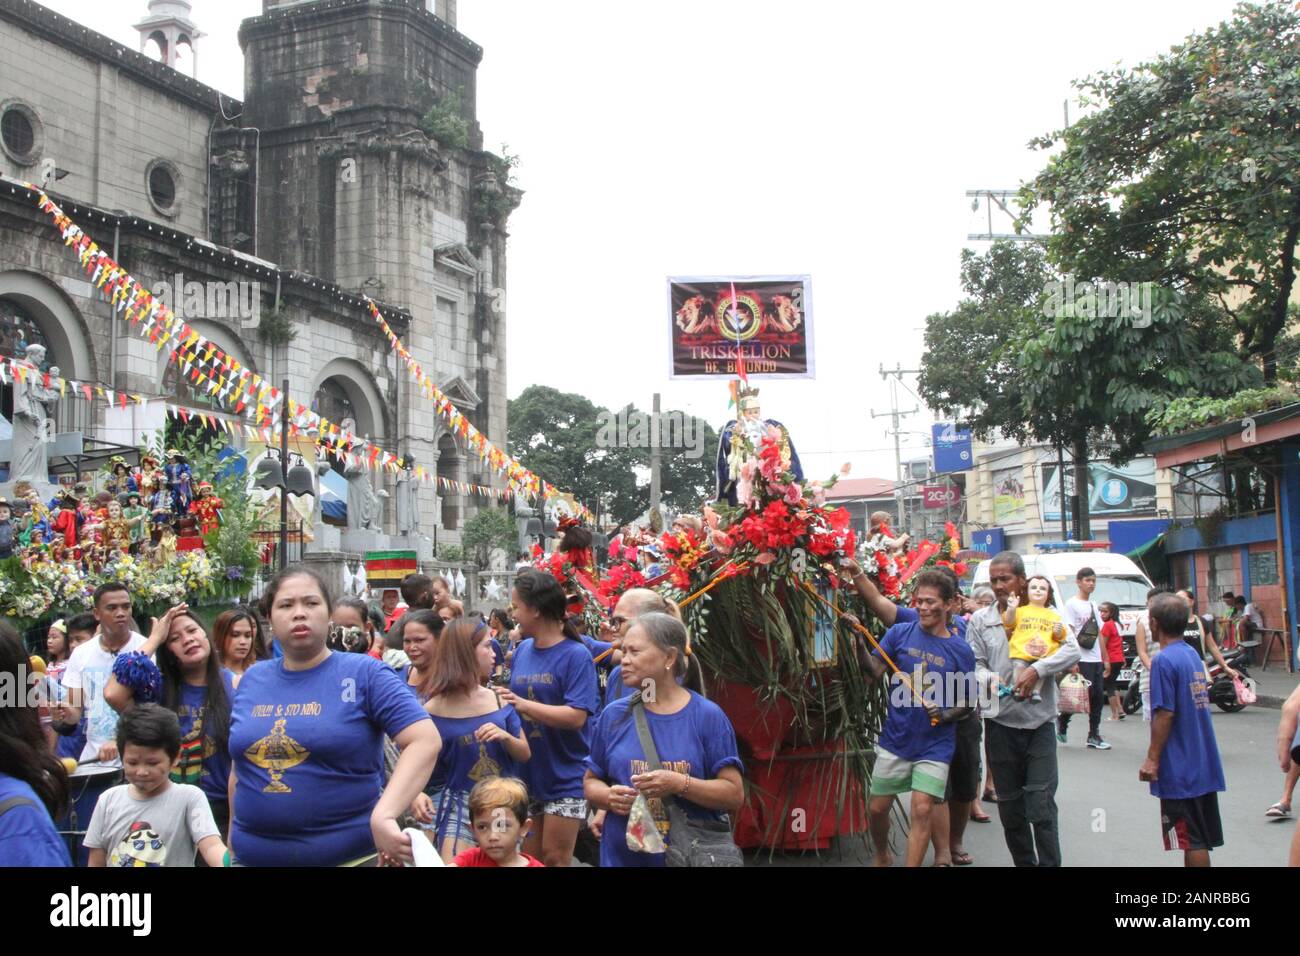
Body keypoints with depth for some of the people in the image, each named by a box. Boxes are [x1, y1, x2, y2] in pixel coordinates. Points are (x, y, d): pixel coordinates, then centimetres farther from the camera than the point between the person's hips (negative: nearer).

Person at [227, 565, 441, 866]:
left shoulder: (364, 673, -8)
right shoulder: (252, 680, 7)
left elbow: (425, 741, -18)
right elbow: (241, 765, 17)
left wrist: (383, 815, -29)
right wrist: (233, 837, 18)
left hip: (348, 854, -4)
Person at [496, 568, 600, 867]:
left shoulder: (576, 655, -14)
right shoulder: (522, 650, 6)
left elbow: (576, 717, -23)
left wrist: (523, 705, -27)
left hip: (565, 779, -6)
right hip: (527, 775, 6)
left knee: (555, 859, 2)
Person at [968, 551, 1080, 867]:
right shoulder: (979, 620, 6)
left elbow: (1072, 651, -9)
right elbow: (974, 664, 2)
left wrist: (1037, 670, -21)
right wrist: (991, 679, -19)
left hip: (1040, 721, -2)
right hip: (1001, 722, 2)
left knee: (1042, 806, -6)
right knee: (1010, 808, 11)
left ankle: (1050, 863, 3)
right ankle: (1024, 861, 25)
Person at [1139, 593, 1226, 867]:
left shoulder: (1164, 661, -16)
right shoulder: (1193, 654, 9)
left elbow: (1164, 715, -19)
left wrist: (1152, 759, -13)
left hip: (1180, 769, -8)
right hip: (1203, 763, 8)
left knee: (1192, 841, -1)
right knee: (1199, 839, 15)